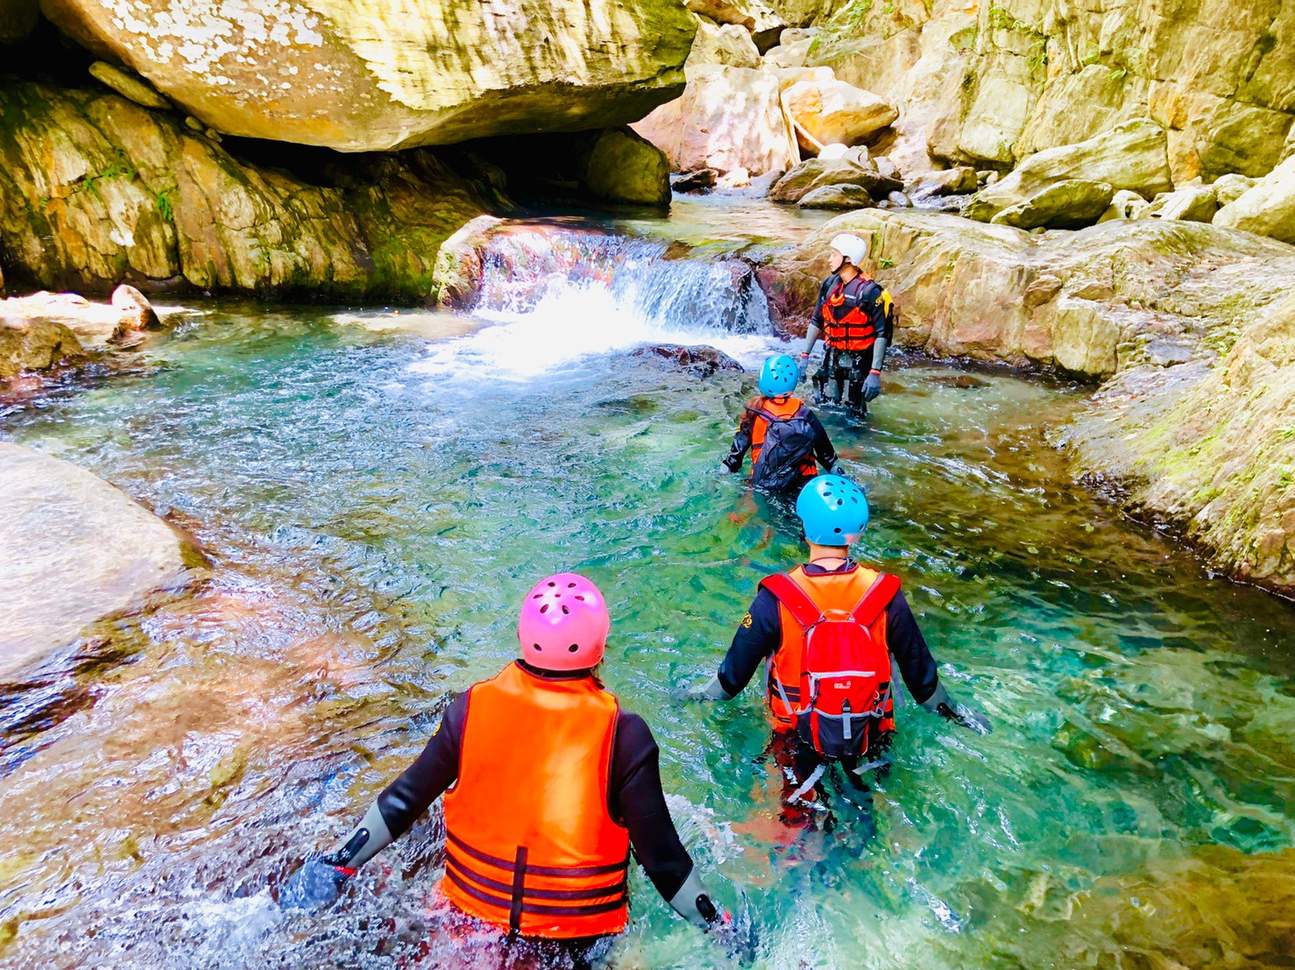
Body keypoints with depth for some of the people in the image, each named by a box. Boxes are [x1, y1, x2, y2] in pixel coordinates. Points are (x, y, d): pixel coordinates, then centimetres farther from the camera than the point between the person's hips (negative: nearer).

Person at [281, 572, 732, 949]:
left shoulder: (473, 708, -16)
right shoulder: (622, 734, -22)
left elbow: (401, 803, -10)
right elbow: (661, 856, -17)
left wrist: (335, 863, 2)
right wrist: (716, 925, -3)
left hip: (474, 912, 2)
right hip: (580, 930, -1)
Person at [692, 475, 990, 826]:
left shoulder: (775, 599, -22)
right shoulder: (885, 595, -16)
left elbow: (735, 671, -8)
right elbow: (919, 669, -2)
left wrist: (706, 693, 14)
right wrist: (953, 710, 18)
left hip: (800, 737, -1)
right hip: (868, 736, 1)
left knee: (800, 818, 20)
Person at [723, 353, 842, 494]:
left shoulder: (754, 411, -2)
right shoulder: (805, 415, 0)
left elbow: (739, 446, 7)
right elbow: (825, 450, 10)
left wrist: (728, 468, 23)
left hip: (762, 484, 0)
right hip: (802, 485, 0)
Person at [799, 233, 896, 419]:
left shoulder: (869, 291, -15)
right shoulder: (829, 285, 4)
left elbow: (881, 334, -16)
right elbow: (816, 322, 13)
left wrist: (875, 373, -21)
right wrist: (804, 356, 9)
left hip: (858, 361, -5)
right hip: (832, 357, 5)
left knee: (853, 413, -1)